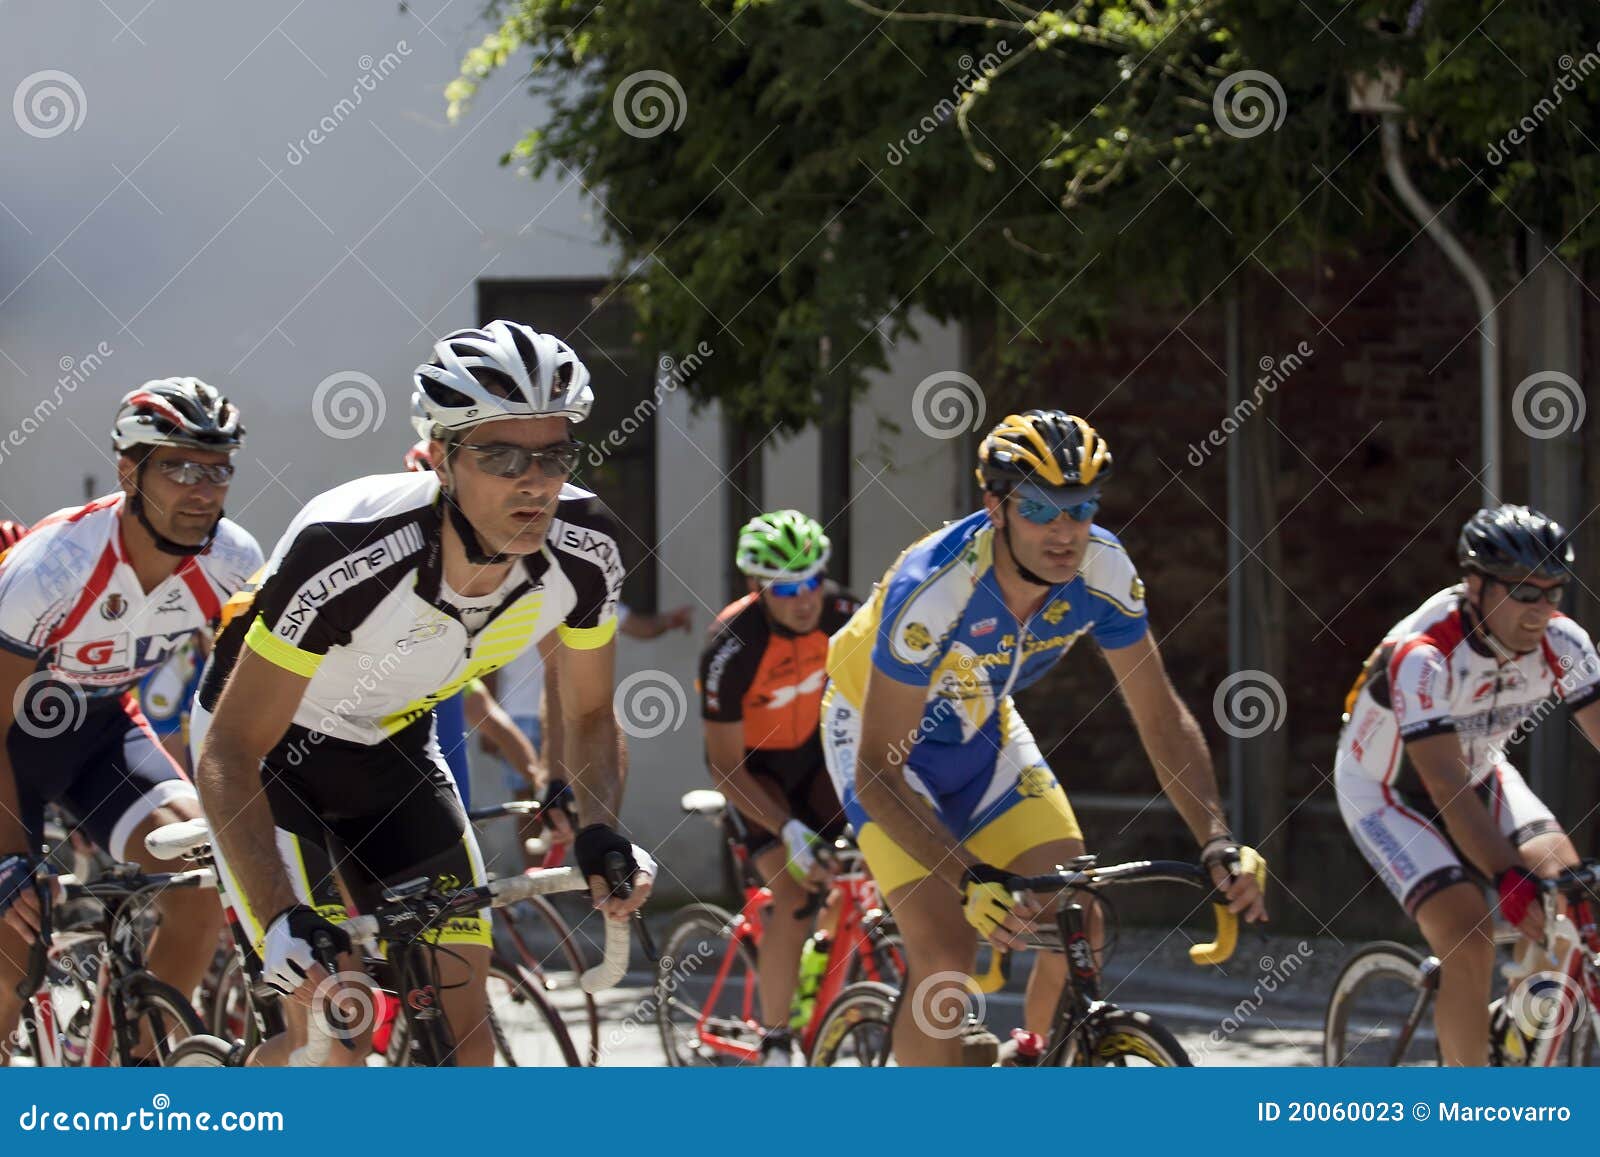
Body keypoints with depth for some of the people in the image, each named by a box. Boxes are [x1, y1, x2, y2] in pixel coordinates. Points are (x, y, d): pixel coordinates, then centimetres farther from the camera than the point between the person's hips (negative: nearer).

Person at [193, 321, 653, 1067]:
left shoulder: (583, 552, -22)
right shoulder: (345, 557, -38)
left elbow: (588, 711, -1)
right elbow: (229, 753, -31)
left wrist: (599, 830, -20)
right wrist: (280, 916, -42)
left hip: (393, 746, 5)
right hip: (272, 747, -5)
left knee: (463, 1024, -5)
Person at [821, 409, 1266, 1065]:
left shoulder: (1103, 572, -23)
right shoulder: (932, 591, -38)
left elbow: (1162, 720, -13)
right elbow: (877, 774, -34)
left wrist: (1218, 843, -27)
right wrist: (968, 880, -45)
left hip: (979, 729, 5)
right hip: (878, 729, -5)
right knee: (947, 953, -20)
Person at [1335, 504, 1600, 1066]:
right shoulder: (1423, 656, -35)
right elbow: (1445, 787, -41)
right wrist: (1508, 877, -52)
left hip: (1480, 771, 5)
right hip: (1385, 789, -5)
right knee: (1469, 946, -24)